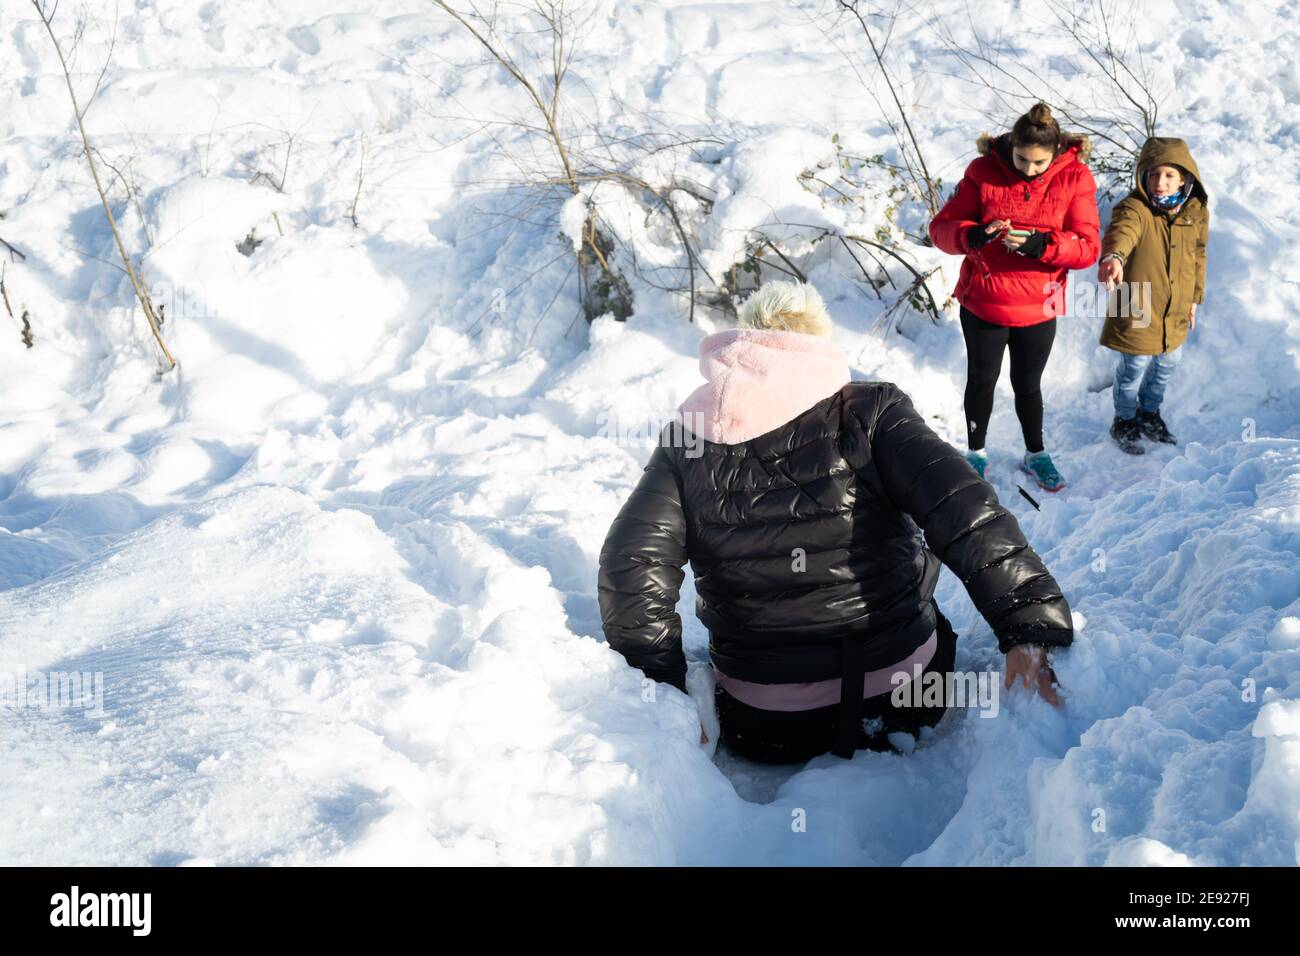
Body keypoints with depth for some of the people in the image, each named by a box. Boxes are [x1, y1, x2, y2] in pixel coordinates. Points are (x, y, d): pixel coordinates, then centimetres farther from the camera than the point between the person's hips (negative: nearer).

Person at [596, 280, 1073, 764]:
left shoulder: (687, 435, -2)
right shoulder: (872, 411, -6)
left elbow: (632, 570, -11)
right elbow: (963, 511, -21)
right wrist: (1029, 627, -22)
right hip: (904, 700, -1)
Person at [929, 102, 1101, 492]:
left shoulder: (1075, 178, -9)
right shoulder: (984, 171, -10)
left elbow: (1088, 247, -12)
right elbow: (941, 227, -8)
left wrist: (1042, 244, -29)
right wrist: (972, 235, -30)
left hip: (1038, 307, 0)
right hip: (983, 302, 0)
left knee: (1028, 385, 16)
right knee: (982, 380, 14)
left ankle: (1035, 454, 38)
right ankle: (976, 452, 35)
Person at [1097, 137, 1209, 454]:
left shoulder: (1196, 212, -3)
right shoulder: (1135, 208, -22)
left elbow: (1198, 255, 11)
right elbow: (1122, 230, -46)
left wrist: (1194, 298, 16)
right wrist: (1113, 255, -68)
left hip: (1175, 317, 6)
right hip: (1135, 314, -5)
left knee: (1165, 369, 24)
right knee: (1133, 372, 12)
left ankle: (1150, 414, 49)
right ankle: (1125, 421, 37)